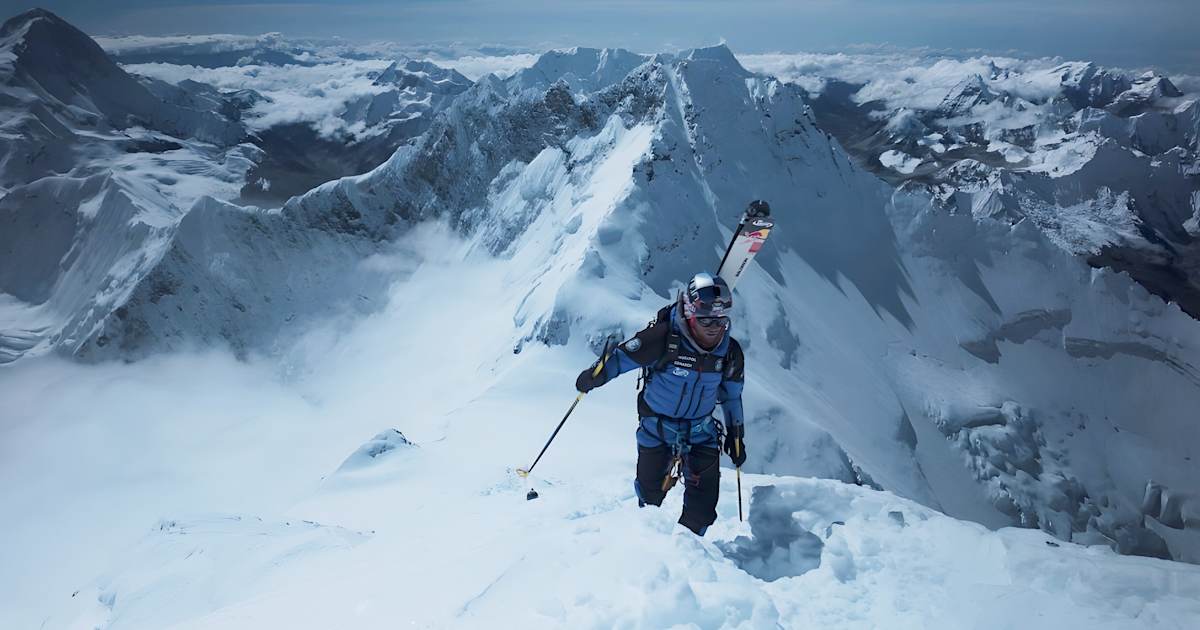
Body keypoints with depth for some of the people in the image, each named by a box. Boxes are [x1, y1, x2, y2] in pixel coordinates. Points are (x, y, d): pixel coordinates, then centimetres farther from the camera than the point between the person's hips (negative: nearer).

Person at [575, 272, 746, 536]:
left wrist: (736, 436, 12)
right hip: (657, 426, -2)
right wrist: (595, 375, -30)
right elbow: (623, 355, -14)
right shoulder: (663, 338, -26)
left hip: (700, 429, 3)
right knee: (651, 490, 10)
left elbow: (731, 395, 6)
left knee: (704, 499, -5)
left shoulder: (730, 352, -10)